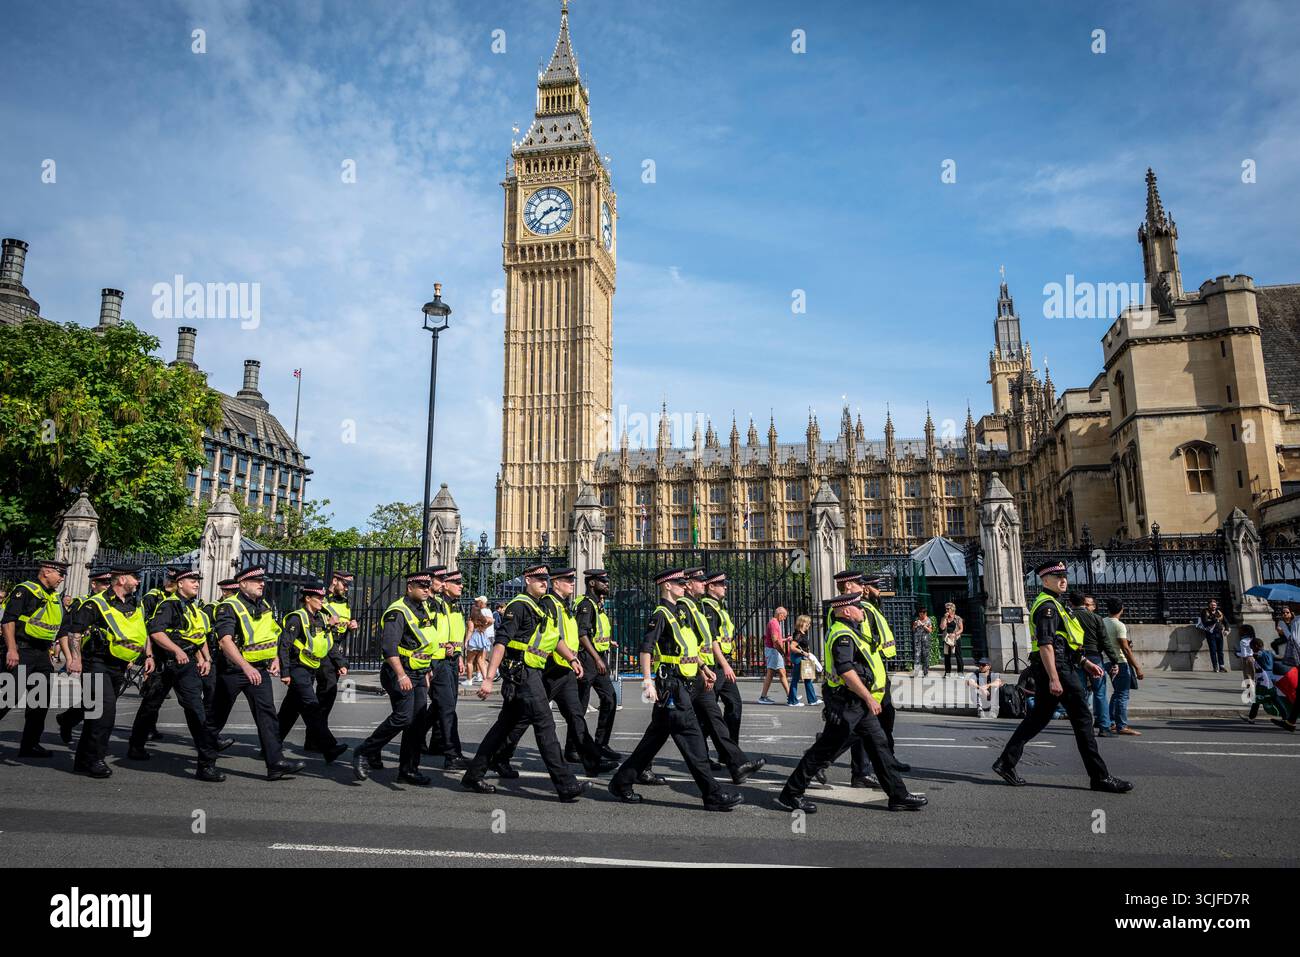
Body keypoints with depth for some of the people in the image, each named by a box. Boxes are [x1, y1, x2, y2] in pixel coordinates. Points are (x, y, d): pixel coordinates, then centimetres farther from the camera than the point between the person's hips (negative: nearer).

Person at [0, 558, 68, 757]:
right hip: (21, 652, -8)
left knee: (41, 701, 8)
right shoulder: (25, 590, -8)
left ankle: (30, 745, 16)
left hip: (42, 655, 8)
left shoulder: (54, 598, 17)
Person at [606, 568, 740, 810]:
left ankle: (621, 783, 23)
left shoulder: (683, 611, 17)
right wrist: (647, 682, -26)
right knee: (692, 738, -6)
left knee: (656, 736, 14)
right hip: (671, 687, -10)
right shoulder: (660, 615, -12)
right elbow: (645, 649, -20)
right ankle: (713, 795, -1)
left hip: (684, 686, 10)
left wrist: (703, 668, 24)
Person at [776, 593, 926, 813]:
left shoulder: (848, 632, 15)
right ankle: (790, 794, 6)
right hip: (847, 705, -10)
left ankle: (898, 795, 18)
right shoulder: (842, 636, -19)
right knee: (825, 750, -3)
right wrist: (869, 698, -24)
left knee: (878, 746, 11)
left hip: (859, 704, 10)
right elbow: (846, 671, -28)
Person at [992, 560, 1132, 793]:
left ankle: (1006, 763, 11)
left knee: (1037, 719, 11)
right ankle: (1100, 778, 4)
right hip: (1057, 669, -10)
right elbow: (1045, 644, -22)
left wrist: (1085, 662, 25)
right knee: (1083, 720, -3)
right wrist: (1054, 678, -26)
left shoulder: (1052, 603, 20)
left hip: (1050, 670, 10)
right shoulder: (1047, 605, -14)